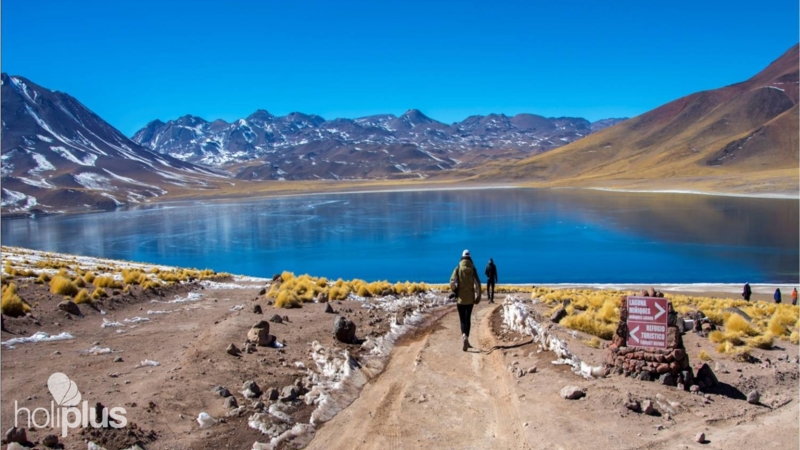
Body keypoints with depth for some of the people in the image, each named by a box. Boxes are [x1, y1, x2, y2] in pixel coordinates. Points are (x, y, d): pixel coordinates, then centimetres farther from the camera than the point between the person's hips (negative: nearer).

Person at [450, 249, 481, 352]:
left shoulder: (457, 269, -4)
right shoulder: (473, 269, -1)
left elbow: (452, 283, -12)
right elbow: (477, 284, -5)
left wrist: (455, 292, 7)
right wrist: (478, 297, 4)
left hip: (460, 298, -1)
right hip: (470, 298, 1)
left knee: (462, 319, 4)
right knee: (468, 319, 12)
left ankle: (464, 336, -20)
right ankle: (466, 340, 9)